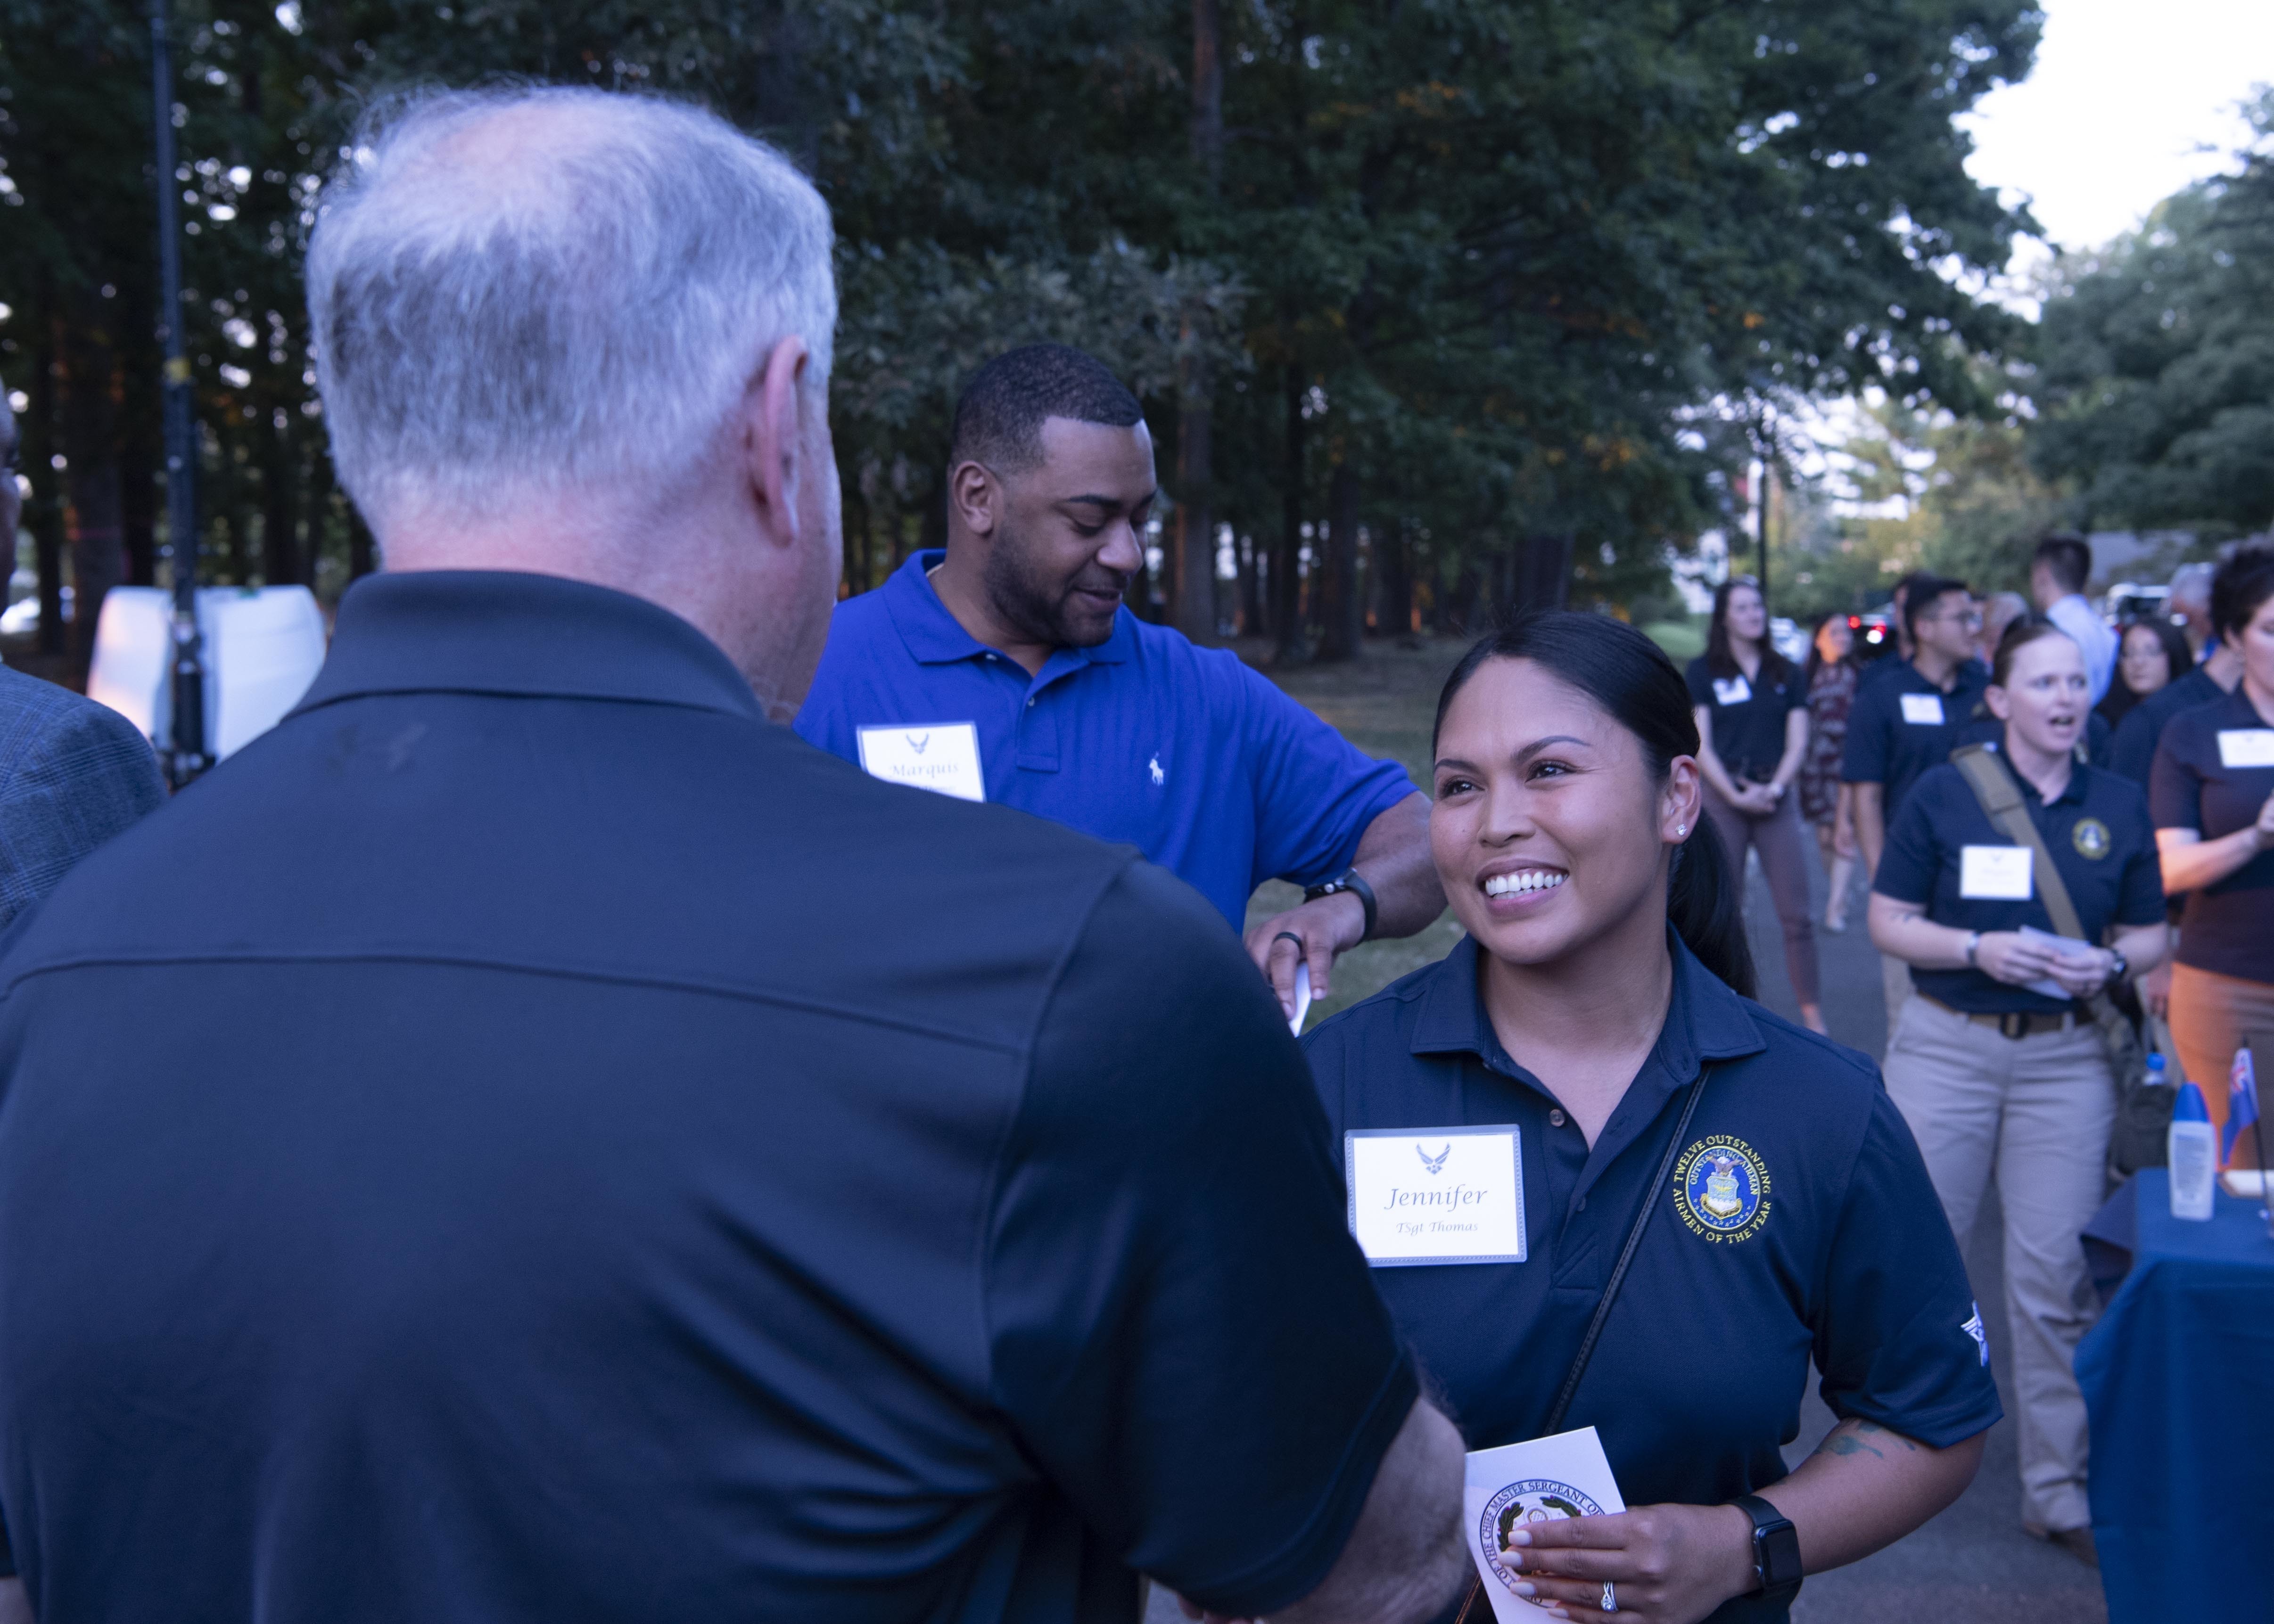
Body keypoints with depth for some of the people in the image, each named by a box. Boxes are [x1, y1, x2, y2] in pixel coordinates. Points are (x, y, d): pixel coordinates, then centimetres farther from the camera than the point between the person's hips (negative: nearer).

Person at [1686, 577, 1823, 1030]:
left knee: (1796, 913, -3)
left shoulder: (1786, 674, 12)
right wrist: (1735, 796, -11)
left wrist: (1774, 788, -9)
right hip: (1721, 798, -2)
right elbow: (1700, 745, -2)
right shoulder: (1703, 672, 4)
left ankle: (1812, 1013, 2)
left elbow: (1797, 743, 7)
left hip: (1776, 798, 2)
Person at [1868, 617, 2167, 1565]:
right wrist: (1978, 949, -17)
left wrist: (2109, 964, -10)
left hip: (2066, 1057, 2)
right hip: (1947, 1048, -2)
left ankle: (2059, 1493, 16)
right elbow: (1888, 923, -1)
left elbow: (2149, 935, 12)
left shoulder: (2119, 806, 6)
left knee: (2056, 1275, 3)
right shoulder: (1943, 793, -2)